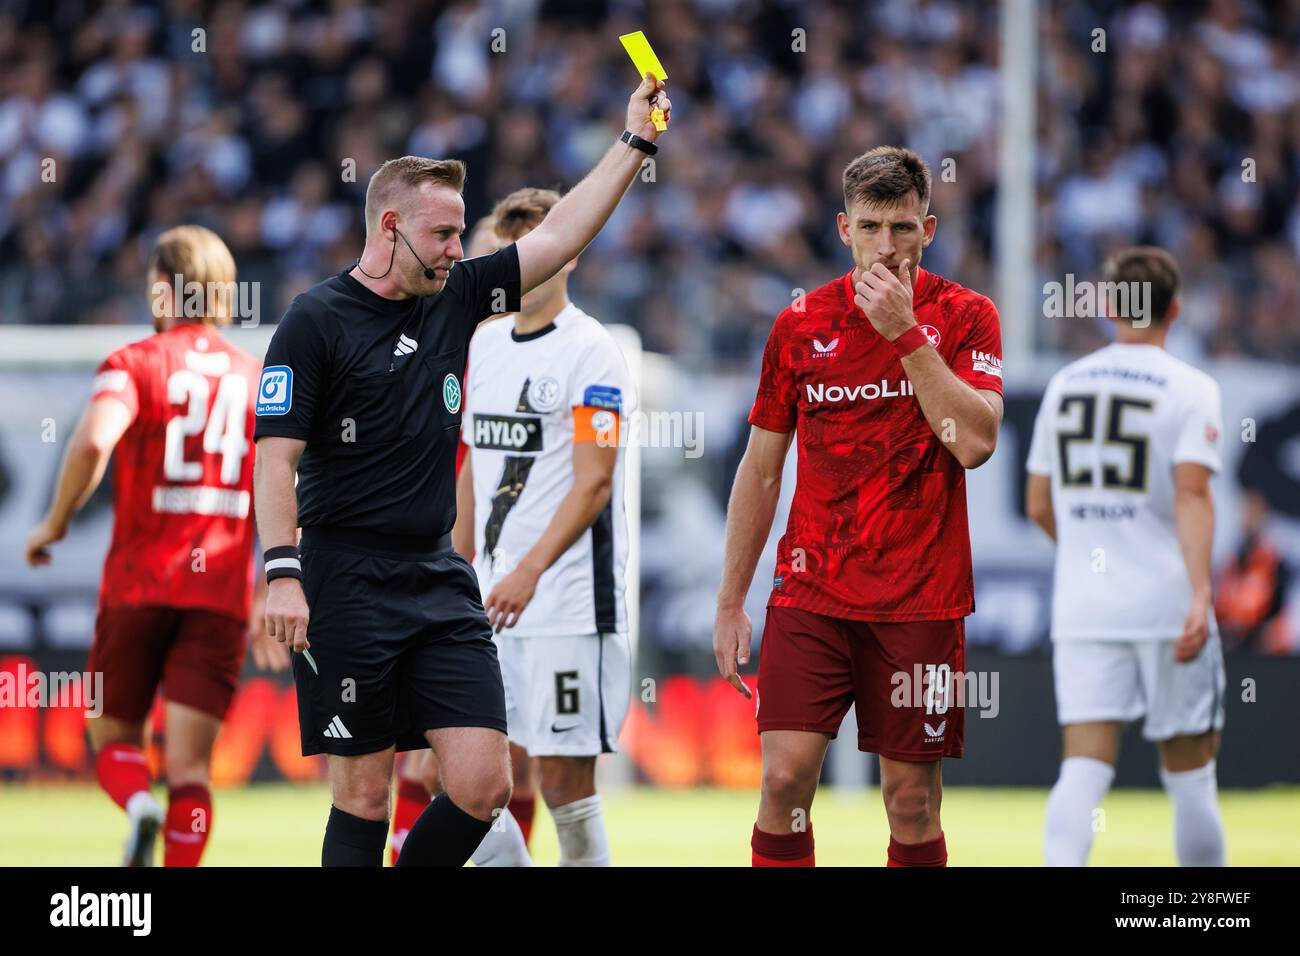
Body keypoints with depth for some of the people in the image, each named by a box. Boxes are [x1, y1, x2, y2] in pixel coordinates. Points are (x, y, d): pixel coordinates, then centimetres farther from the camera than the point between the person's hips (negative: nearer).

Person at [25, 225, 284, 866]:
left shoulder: (134, 364, -1)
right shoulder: (260, 380, 11)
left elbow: (93, 440, -22)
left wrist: (55, 523, -8)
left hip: (140, 584, -2)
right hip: (221, 594, 2)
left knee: (113, 735, 14)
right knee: (189, 765, 0)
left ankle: (140, 808, -19)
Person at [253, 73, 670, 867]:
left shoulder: (455, 298, 10)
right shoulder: (317, 321, -6)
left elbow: (561, 237, 14)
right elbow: (277, 456, -11)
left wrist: (636, 143, 11)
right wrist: (283, 572, -20)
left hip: (441, 584, 6)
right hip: (348, 586, -6)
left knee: (483, 785, -4)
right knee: (365, 797, -1)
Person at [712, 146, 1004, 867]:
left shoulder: (963, 317, -1)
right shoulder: (801, 325, 5)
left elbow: (974, 443, -16)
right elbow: (760, 470, 11)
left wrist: (907, 332, -17)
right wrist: (729, 602, 8)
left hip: (919, 603, -1)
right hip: (810, 592, 1)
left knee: (911, 798, 2)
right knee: (785, 779, -11)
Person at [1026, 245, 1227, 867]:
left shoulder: (1064, 385, 10)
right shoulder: (1190, 389, -3)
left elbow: (1039, 507, 15)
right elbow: (1191, 494, -16)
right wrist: (1200, 592, -22)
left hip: (1082, 607, 3)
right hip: (1165, 604, -3)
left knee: (1085, 767, -5)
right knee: (1189, 772, 7)